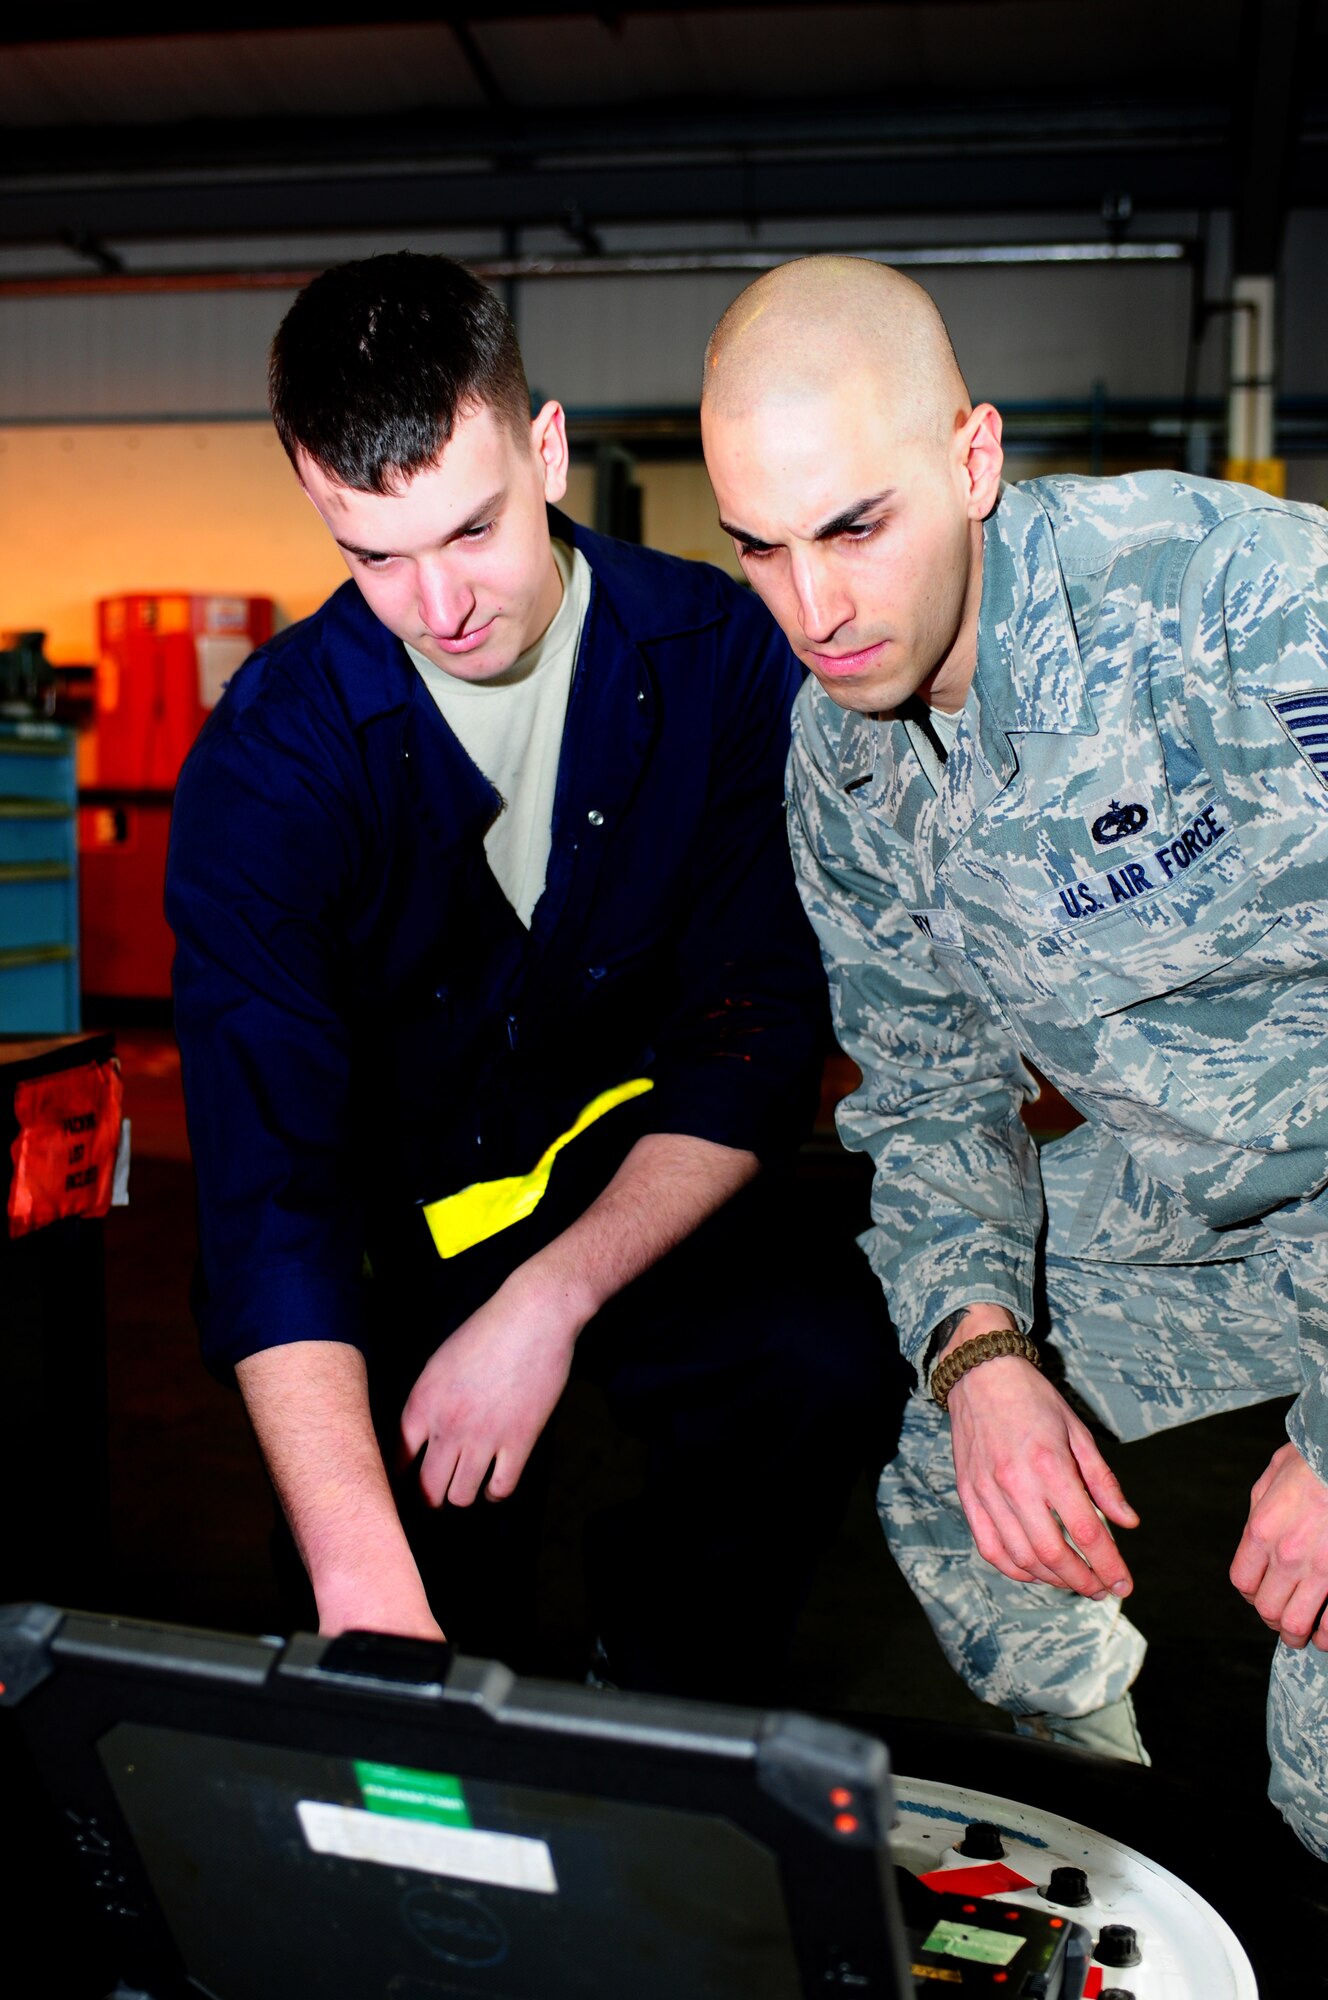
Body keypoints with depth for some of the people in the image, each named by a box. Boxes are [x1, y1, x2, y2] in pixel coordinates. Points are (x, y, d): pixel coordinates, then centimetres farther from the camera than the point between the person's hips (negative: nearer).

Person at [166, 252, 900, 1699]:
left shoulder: (721, 657, -10)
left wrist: (548, 1303, -25)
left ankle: (663, 1737, 3)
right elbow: (265, 1184, -26)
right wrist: (366, 1587, -38)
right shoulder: (269, 759, -16)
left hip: (643, 1198, 1)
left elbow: (763, 1033, -11)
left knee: (822, 1368, -25)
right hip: (400, 1224, 0)